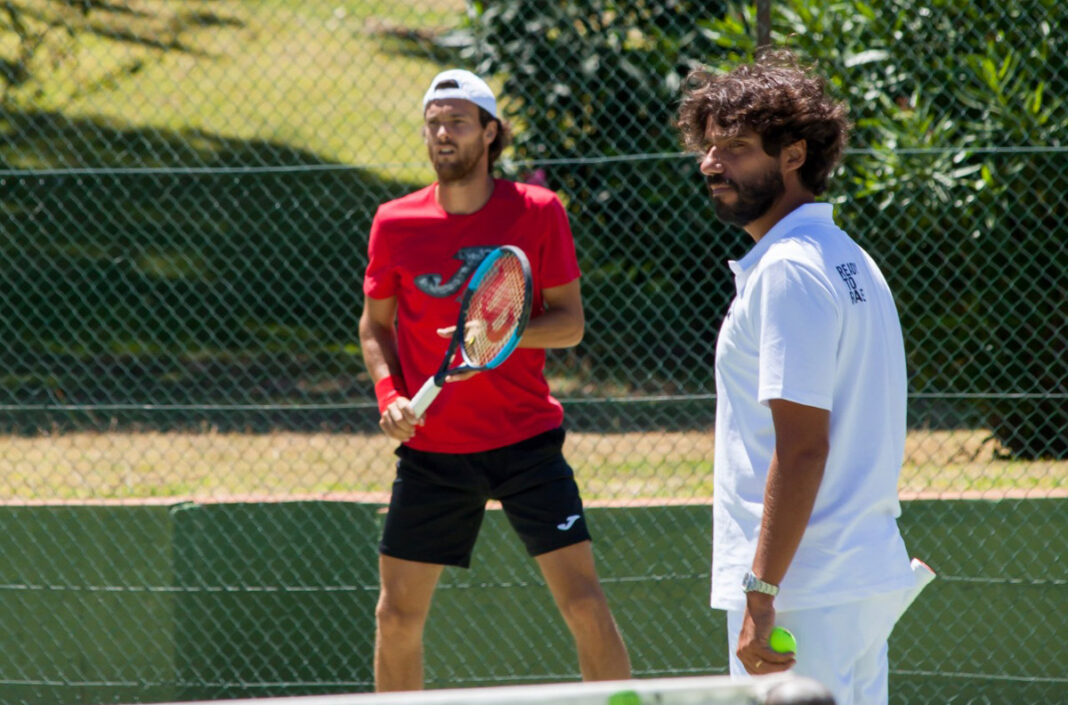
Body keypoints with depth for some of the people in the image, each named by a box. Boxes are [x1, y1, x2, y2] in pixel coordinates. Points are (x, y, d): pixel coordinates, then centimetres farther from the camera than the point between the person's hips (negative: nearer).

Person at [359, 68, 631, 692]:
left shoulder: (538, 212, -5)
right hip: (431, 448, 2)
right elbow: (375, 325, 12)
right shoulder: (395, 224, 1)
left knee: (584, 603, -8)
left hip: (526, 438, -2)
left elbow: (570, 322, -3)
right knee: (397, 615, 4)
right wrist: (389, 394, -5)